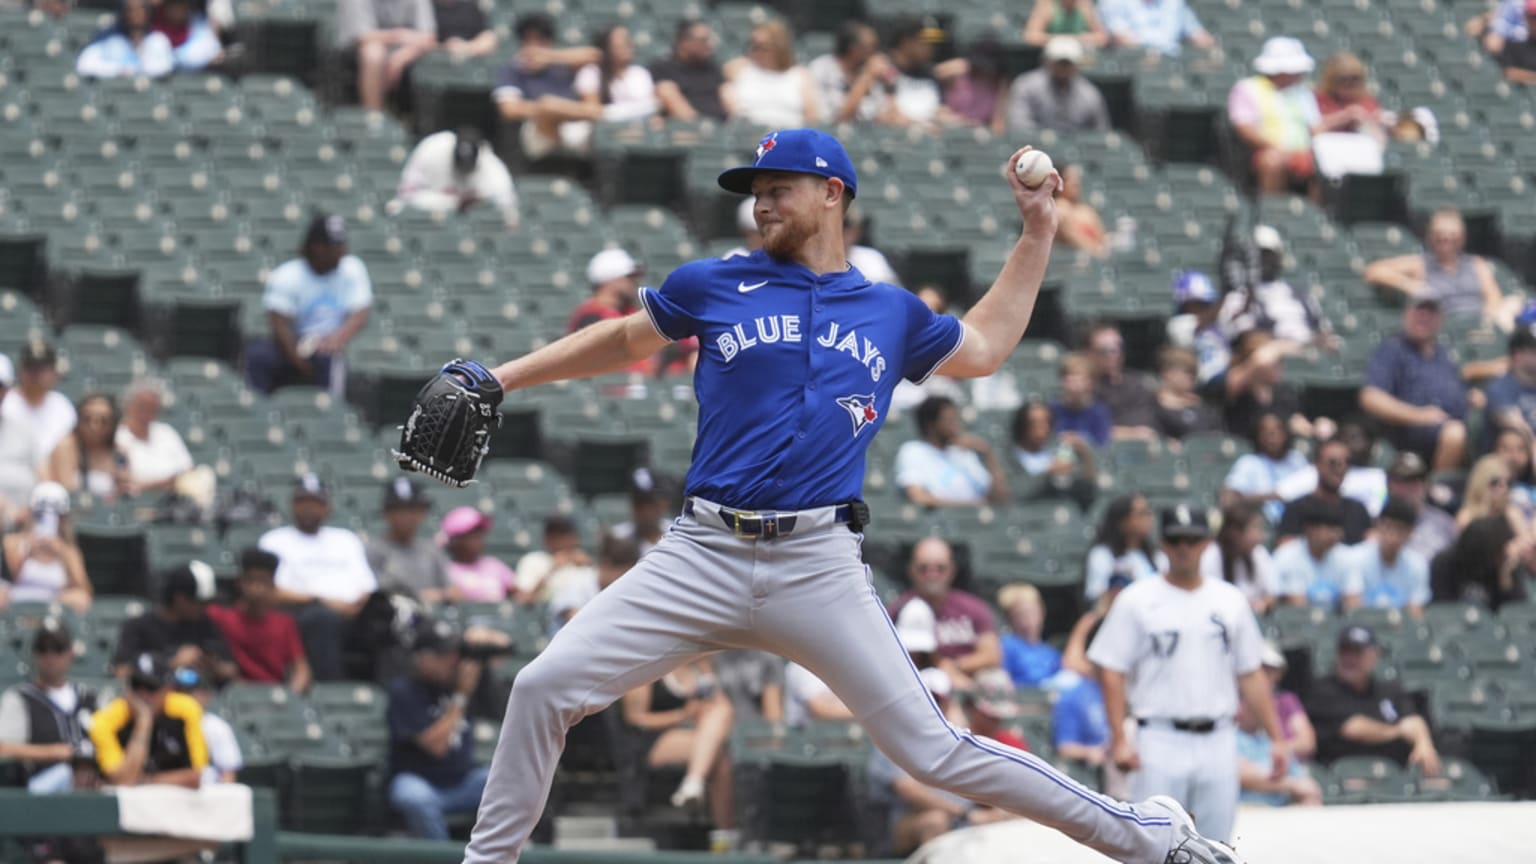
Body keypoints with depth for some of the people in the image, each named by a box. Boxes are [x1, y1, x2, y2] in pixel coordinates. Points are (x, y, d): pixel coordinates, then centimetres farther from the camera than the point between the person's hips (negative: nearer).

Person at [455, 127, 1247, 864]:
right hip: (702, 557, 1)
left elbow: (984, 348, 33)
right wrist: (501, 379, 21)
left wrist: (1037, 232, 30)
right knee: (543, 687, -13)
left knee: (931, 750, -7)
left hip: (817, 566, -1)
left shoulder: (893, 316, 14)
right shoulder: (714, 287, 10)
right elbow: (625, 341, 25)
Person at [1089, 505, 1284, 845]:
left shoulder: (1230, 601, 11)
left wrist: (1277, 737, 9)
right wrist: (1120, 738, -13)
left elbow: (1251, 676, 14)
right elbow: (1111, 671, -3)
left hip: (1218, 741, 4)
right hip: (1161, 740, -4)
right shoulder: (1137, 601, 0)